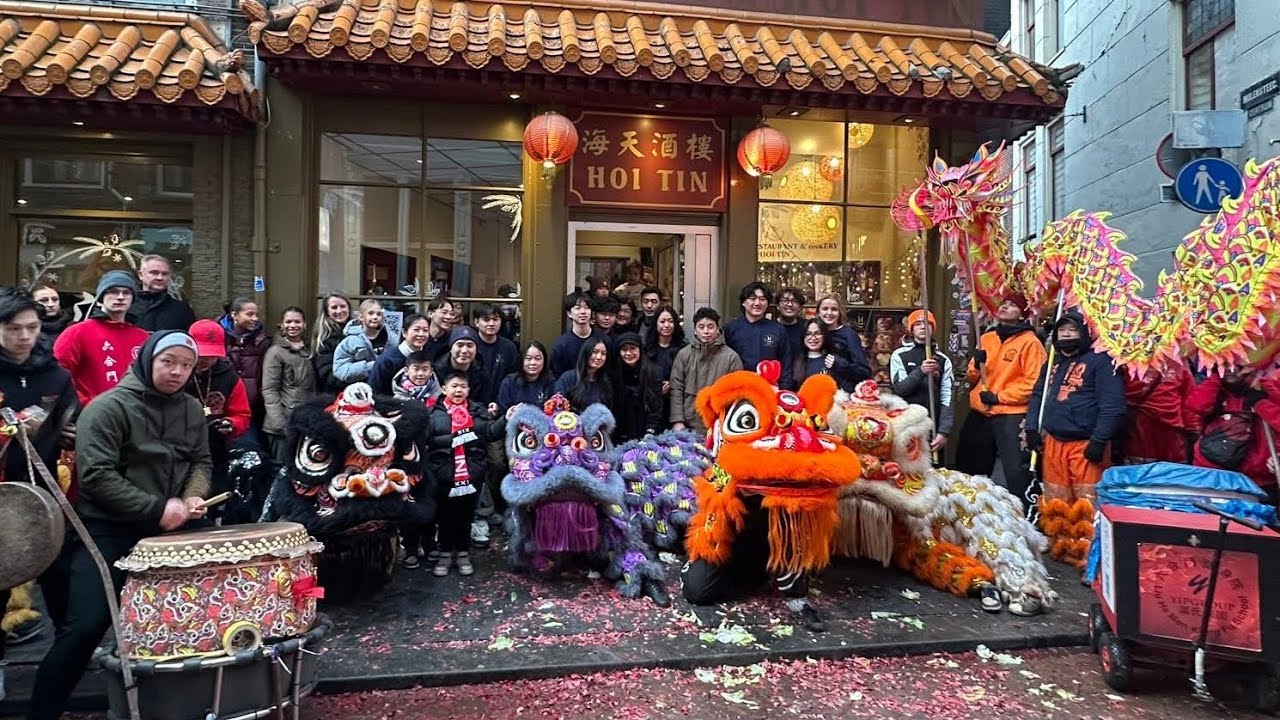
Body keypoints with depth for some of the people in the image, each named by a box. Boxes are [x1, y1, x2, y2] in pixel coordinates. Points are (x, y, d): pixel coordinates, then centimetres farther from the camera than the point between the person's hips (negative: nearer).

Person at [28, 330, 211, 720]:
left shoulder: (191, 409, 9)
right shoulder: (108, 407, -12)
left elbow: (201, 462, 13)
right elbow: (95, 476, -20)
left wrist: (193, 498, -8)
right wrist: (155, 509, -21)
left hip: (165, 531, 6)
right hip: (107, 532, -6)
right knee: (85, 625, -12)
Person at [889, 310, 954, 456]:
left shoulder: (943, 360, 8)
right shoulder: (900, 355, 2)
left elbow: (947, 399, 1)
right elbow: (899, 389, -8)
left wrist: (944, 432, -9)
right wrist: (920, 371, -23)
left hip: (933, 428, 2)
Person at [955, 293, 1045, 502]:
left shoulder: (1029, 342, -7)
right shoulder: (986, 338, 12)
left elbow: (1034, 382, -15)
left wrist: (1000, 397, -17)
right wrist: (977, 364, -7)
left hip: (1011, 415, -7)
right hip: (980, 413, 7)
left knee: (1016, 471, -7)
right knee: (970, 468, 17)